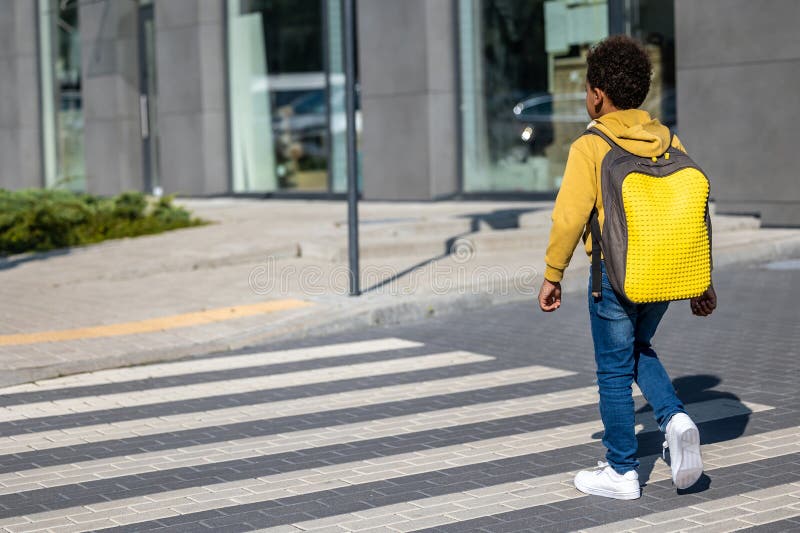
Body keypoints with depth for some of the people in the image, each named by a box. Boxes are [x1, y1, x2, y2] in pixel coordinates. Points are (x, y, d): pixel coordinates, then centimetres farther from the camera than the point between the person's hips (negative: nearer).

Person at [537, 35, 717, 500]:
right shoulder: (668, 142, 3)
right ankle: (676, 419, 3)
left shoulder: (590, 148, -12)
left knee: (615, 371, 7)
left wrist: (552, 277, -4)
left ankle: (622, 473, 15)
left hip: (615, 276, -5)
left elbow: (570, 217, -15)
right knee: (640, 351, 26)